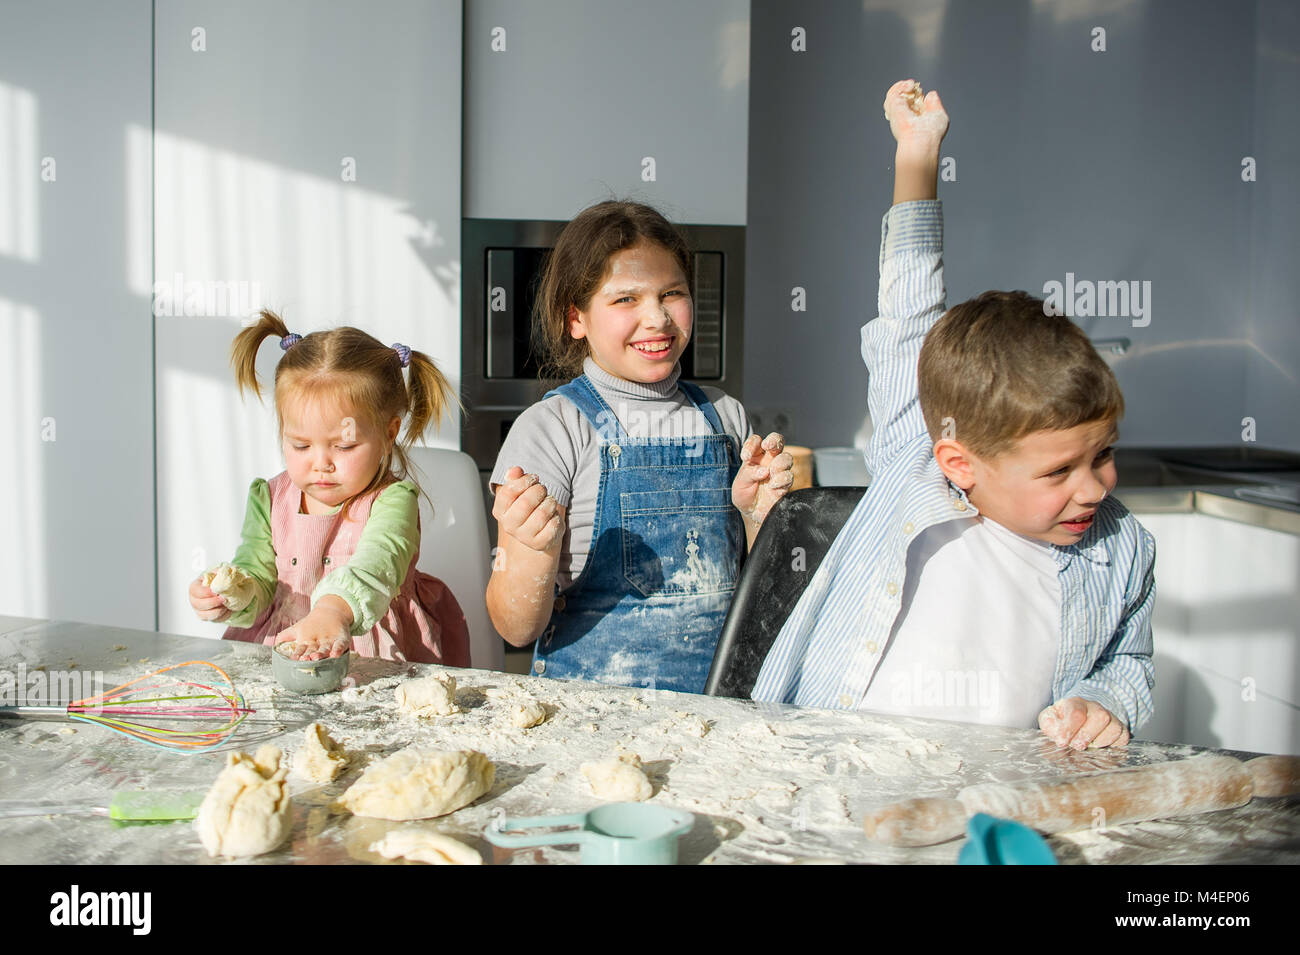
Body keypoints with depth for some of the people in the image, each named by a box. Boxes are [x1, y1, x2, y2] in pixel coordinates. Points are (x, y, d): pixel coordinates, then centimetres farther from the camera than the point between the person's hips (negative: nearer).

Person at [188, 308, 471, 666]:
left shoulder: (391, 501, -12)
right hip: (283, 648, 5)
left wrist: (335, 610, -52)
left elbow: (377, 565, -31)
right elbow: (259, 580, 3)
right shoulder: (271, 500, 6)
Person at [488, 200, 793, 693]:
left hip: (718, 699, 5)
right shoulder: (552, 427, -4)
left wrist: (756, 516, -2)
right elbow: (517, 628, -5)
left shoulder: (726, 417, 9)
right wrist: (536, 549, -24)